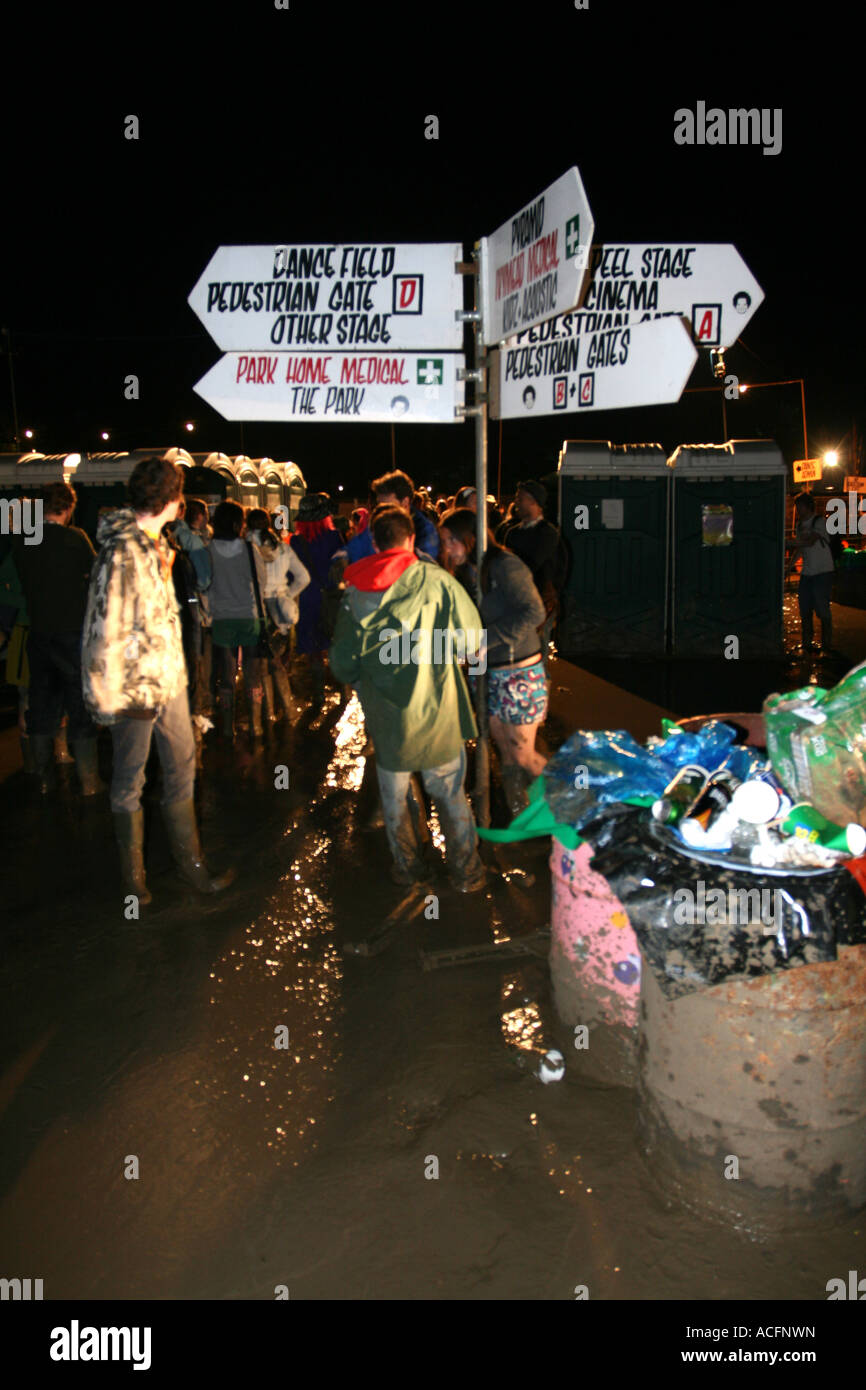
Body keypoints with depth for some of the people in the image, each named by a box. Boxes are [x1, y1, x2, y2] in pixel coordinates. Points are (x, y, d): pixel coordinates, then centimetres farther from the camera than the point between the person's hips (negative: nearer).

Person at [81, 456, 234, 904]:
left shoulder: (155, 542, 8)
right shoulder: (122, 553, -21)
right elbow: (104, 633, -21)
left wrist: (174, 667, 15)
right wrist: (108, 698, -16)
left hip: (169, 678, 9)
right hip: (137, 685, -8)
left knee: (182, 770, 15)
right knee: (130, 783, 9)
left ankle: (192, 866, 28)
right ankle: (133, 877, 26)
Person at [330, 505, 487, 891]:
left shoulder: (354, 592, -3)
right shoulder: (435, 580, -12)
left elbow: (342, 665, 1)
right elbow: (471, 639, -5)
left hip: (387, 718, 2)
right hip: (436, 715, -2)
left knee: (394, 798, 20)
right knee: (450, 795, 13)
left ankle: (406, 867, 34)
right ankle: (466, 873, 25)